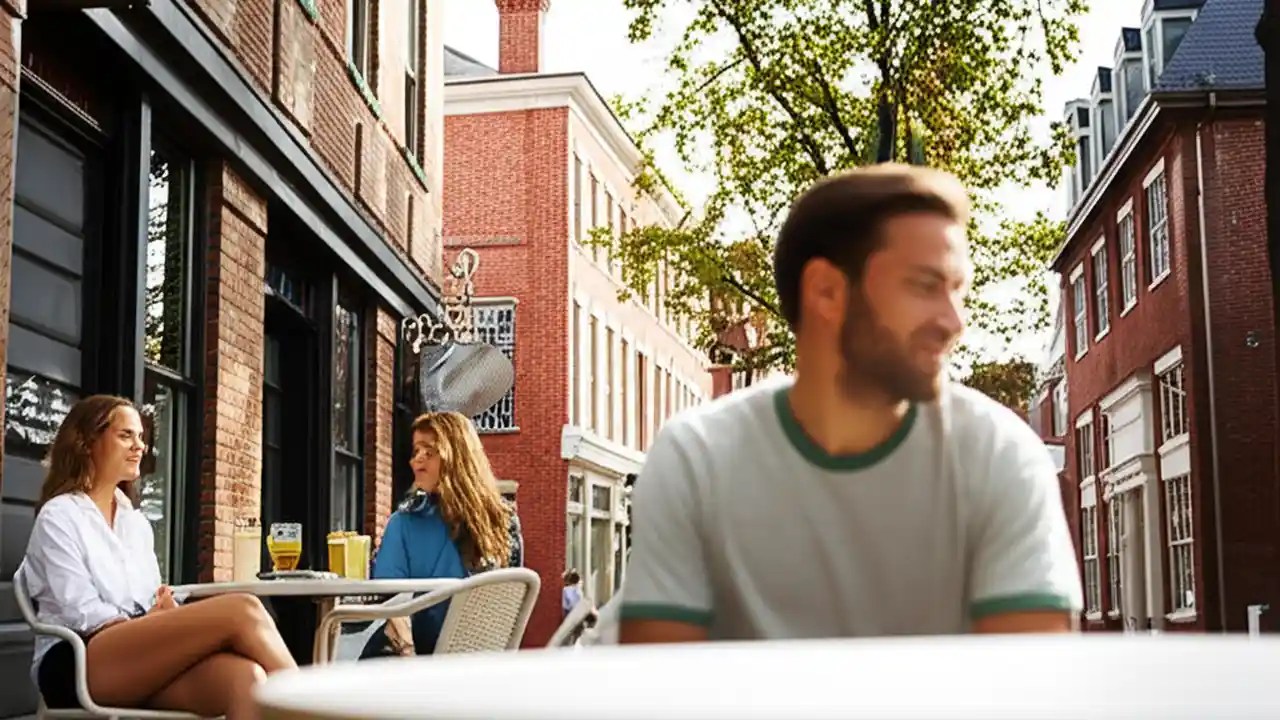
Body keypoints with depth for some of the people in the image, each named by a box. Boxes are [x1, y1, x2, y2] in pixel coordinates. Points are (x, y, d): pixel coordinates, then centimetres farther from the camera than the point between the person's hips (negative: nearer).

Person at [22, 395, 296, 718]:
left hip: (144, 653, 6)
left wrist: (170, 615, -6)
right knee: (240, 610, -30)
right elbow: (82, 613, -6)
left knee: (243, 674, -34)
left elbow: (156, 606, 16)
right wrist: (149, 621, -14)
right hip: (76, 665, -5)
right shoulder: (59, 516, 7)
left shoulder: (137, 522, 26)